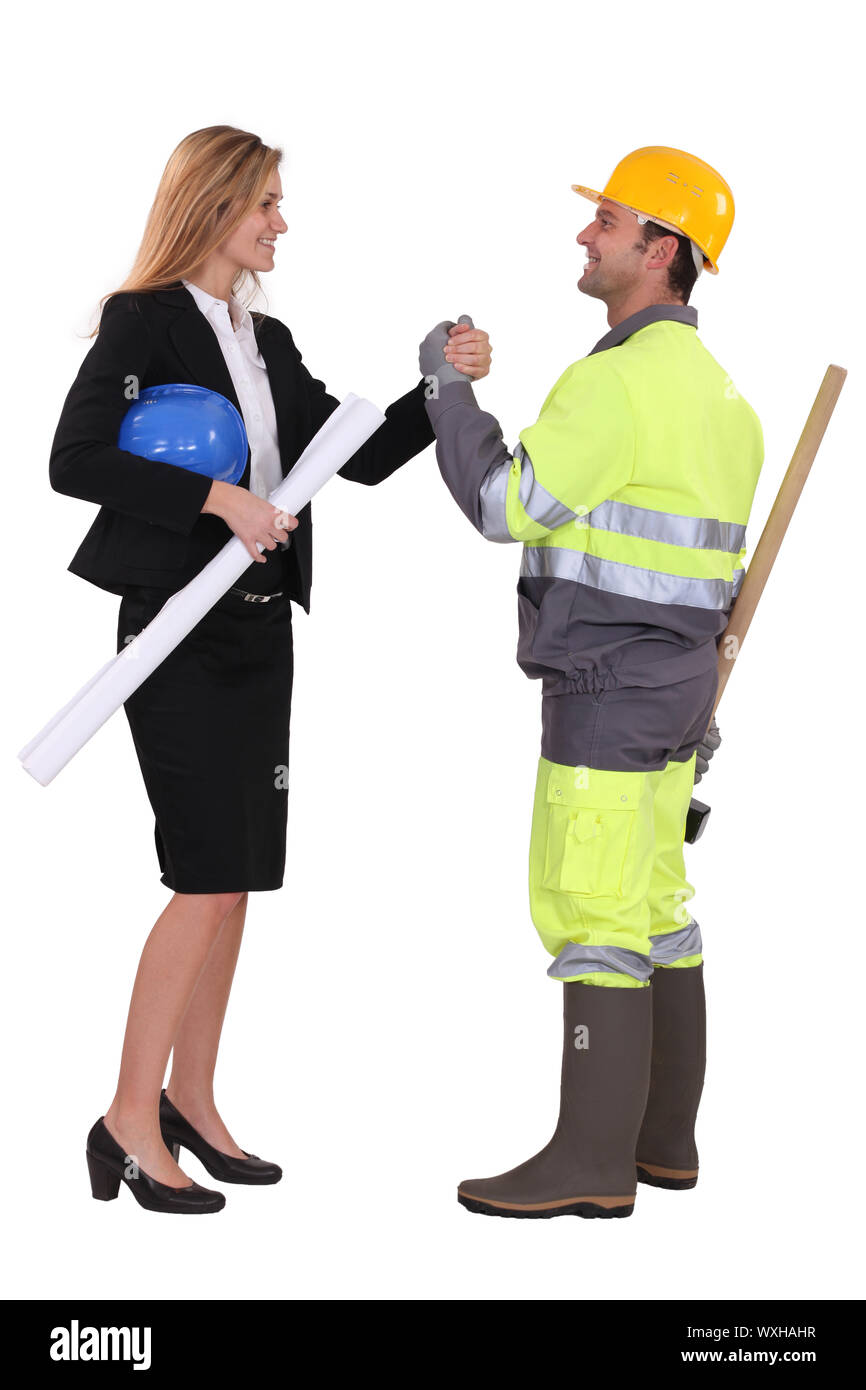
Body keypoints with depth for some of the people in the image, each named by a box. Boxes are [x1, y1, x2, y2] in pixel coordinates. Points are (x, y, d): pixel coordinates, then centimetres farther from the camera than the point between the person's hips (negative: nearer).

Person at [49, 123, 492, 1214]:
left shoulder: (269, 343, 15)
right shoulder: (143, 323, -7)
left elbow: (362, 457, 15)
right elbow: (74, 460, -18)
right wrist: (216, 500, -20)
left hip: (261, 630, 8)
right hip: (180, 629, -8)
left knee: (237, 881, 9)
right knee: (206, 882, -11)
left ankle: (192, 1103, 21)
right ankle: (130, 1121, -2)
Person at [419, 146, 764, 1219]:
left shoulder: (617, 378, -17)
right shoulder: (713, 388, 16)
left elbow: (504, 504, -20)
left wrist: (445, 385, -6)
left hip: (610, 689, -10)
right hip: (671, 686, 10)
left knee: (591, 909, -7)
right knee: (652, 907, 12)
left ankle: (593, 1161, -3)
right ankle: (662, 1136, 19)